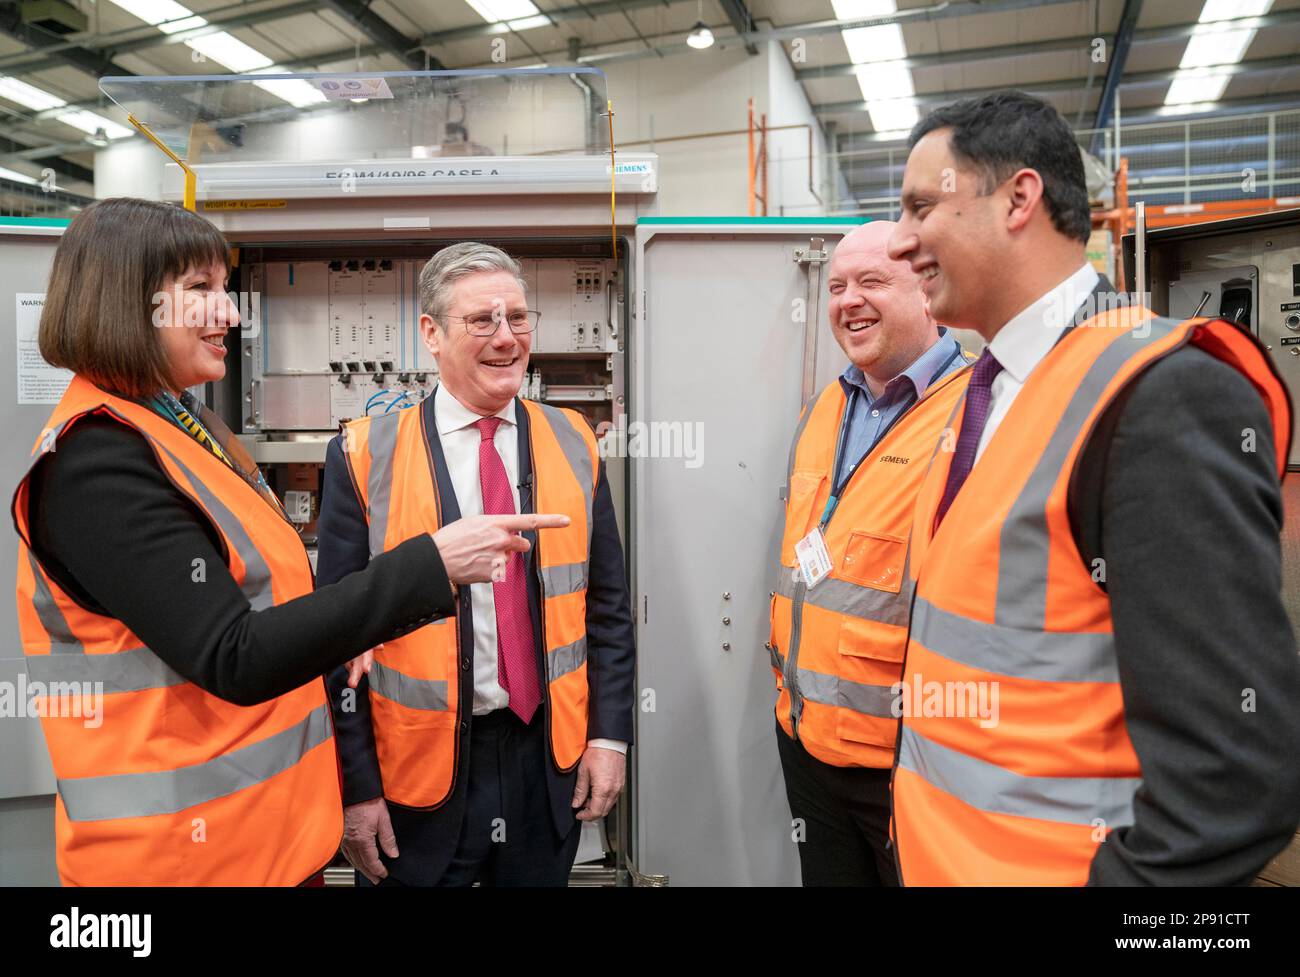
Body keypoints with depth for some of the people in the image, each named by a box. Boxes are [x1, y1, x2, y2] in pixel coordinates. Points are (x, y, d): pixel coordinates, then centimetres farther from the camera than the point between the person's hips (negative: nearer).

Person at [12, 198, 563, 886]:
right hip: (185, 850, -8)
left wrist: (338, 641, 4)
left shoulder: (186, 426, 9)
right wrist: (431, 566, -29)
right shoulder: (96, 463, -20)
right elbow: (232, 661, -26)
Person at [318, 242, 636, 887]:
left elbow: (607, 604, 5)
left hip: (550, 760, 3)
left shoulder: (572, 444, 1)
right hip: (417, 773, -2)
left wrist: (609, 734, 0)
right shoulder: (367, 457, -8)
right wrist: (357, 787, -5)